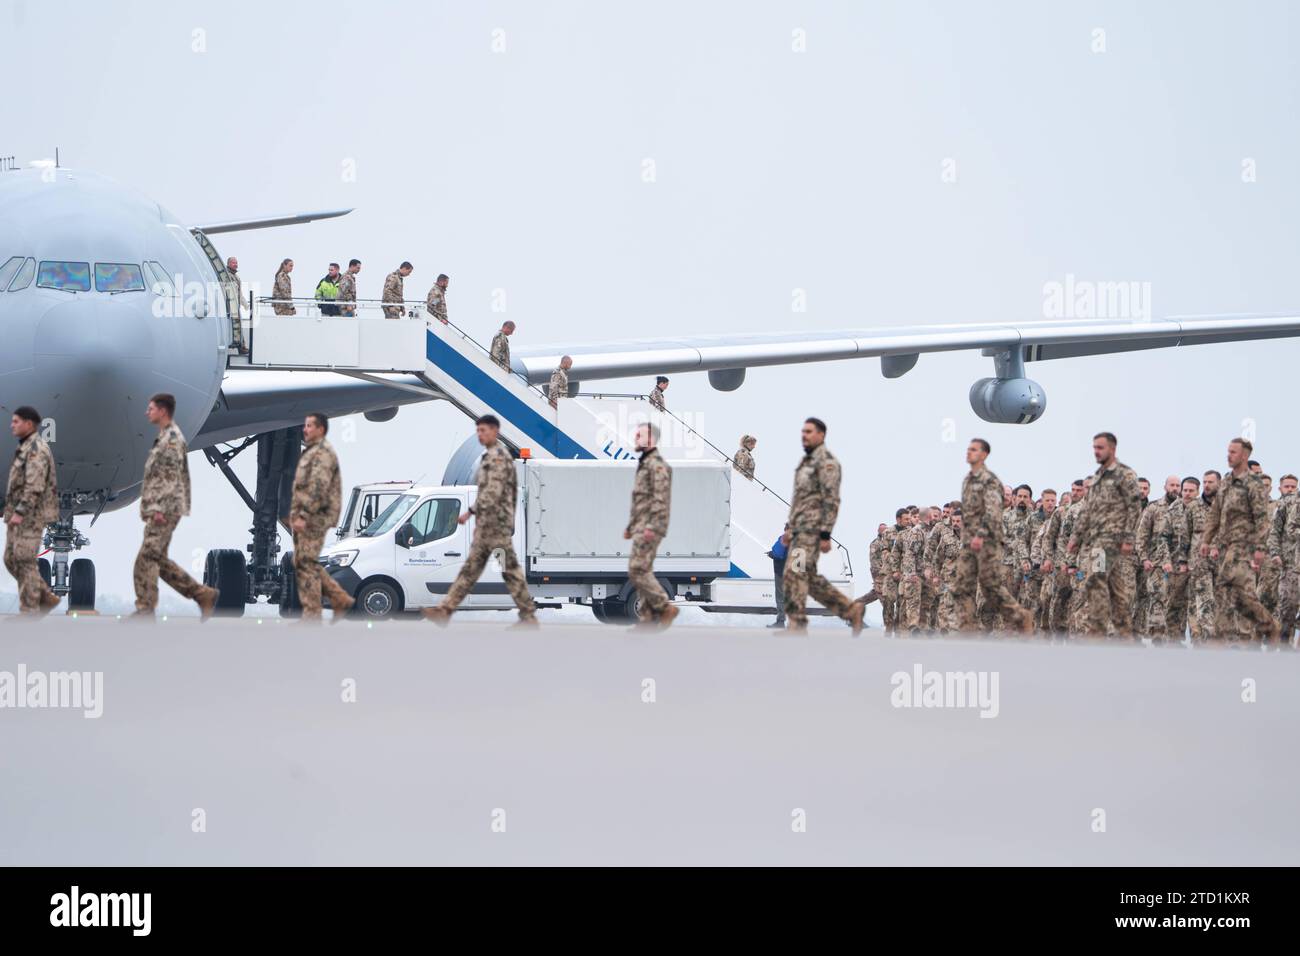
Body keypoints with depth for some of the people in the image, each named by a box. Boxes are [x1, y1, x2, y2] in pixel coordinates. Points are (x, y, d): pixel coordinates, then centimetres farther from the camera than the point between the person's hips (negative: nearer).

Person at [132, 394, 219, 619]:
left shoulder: (172, 438, -13)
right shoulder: (164, 437, 18)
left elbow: (172, 478, -20)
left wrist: (159, 508, -23)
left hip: (165, 510, -10)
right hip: (158, 510, 10)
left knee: (146, 559, -9)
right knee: (159, 560, 10)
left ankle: (145, 610, -6)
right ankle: (202, 594, 12)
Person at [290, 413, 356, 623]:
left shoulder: (323, 452, -12)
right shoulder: (312, 452, 21)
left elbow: (318, 487, -22)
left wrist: (303, 516, -25)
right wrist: (295, 515, 21)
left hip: (314, 518, -10)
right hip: (304, 517, 10)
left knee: (306, 565, -9)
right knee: (302, 564, 12)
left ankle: (311, 617, -6)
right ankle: (341, 600, 17)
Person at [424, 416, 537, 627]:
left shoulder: (497, 456, -14)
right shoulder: (490, 455, 18)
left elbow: (492, 492, -22)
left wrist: (471, 512, -21)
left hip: (495, 521, -10)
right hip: (485, 524, 10)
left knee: (510, 569, -6)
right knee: (471, 567, 6)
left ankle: (529, 616, -2)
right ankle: (445, 610, 4)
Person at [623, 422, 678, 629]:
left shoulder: (657, 464, -13)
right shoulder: (645, 465, 20)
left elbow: (661, 498, -21)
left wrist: (651, 527, -28)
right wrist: (630, 526, 26)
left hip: (650, 527, -11)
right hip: (642, 526, 11)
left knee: (637, 571, -14)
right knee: (643, 571, 7)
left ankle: (665, 608, -11)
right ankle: (649, 618, 5)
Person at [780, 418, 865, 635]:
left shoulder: (826, 462, -10)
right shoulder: (805, 462, 20)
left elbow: (832, 500, -16)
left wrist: (826, 534, -20)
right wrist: (789, 527, 21)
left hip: (812, 528, -10)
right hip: (799, 528, 10)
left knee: (795, 574, -13)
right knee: (809, 578, 9)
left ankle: (796, 626, -11)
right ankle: (850, 609, 15)